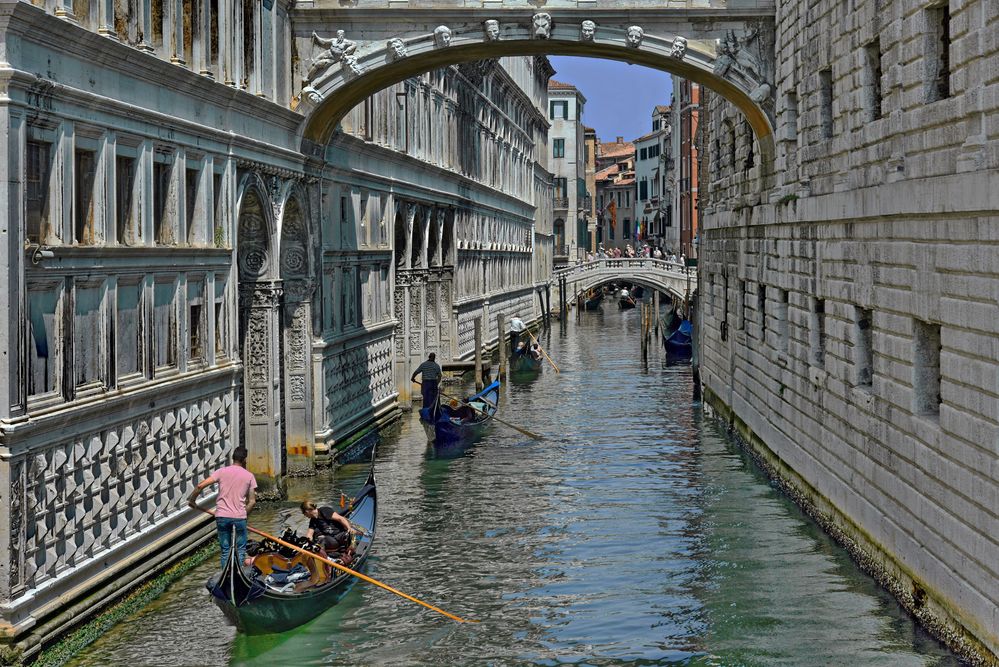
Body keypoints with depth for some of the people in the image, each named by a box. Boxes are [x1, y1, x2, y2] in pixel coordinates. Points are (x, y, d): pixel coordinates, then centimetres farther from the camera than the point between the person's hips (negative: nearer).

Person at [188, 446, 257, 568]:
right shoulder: (249, 476, 3)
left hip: (222, 516, 1)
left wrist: (191, 500, 8)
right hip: (239, 517, -1)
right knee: (241, 549, 9)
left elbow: (201, 485, -6)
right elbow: (252, 501, 2)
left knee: (225, 550, 10)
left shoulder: (222, 471, 2)